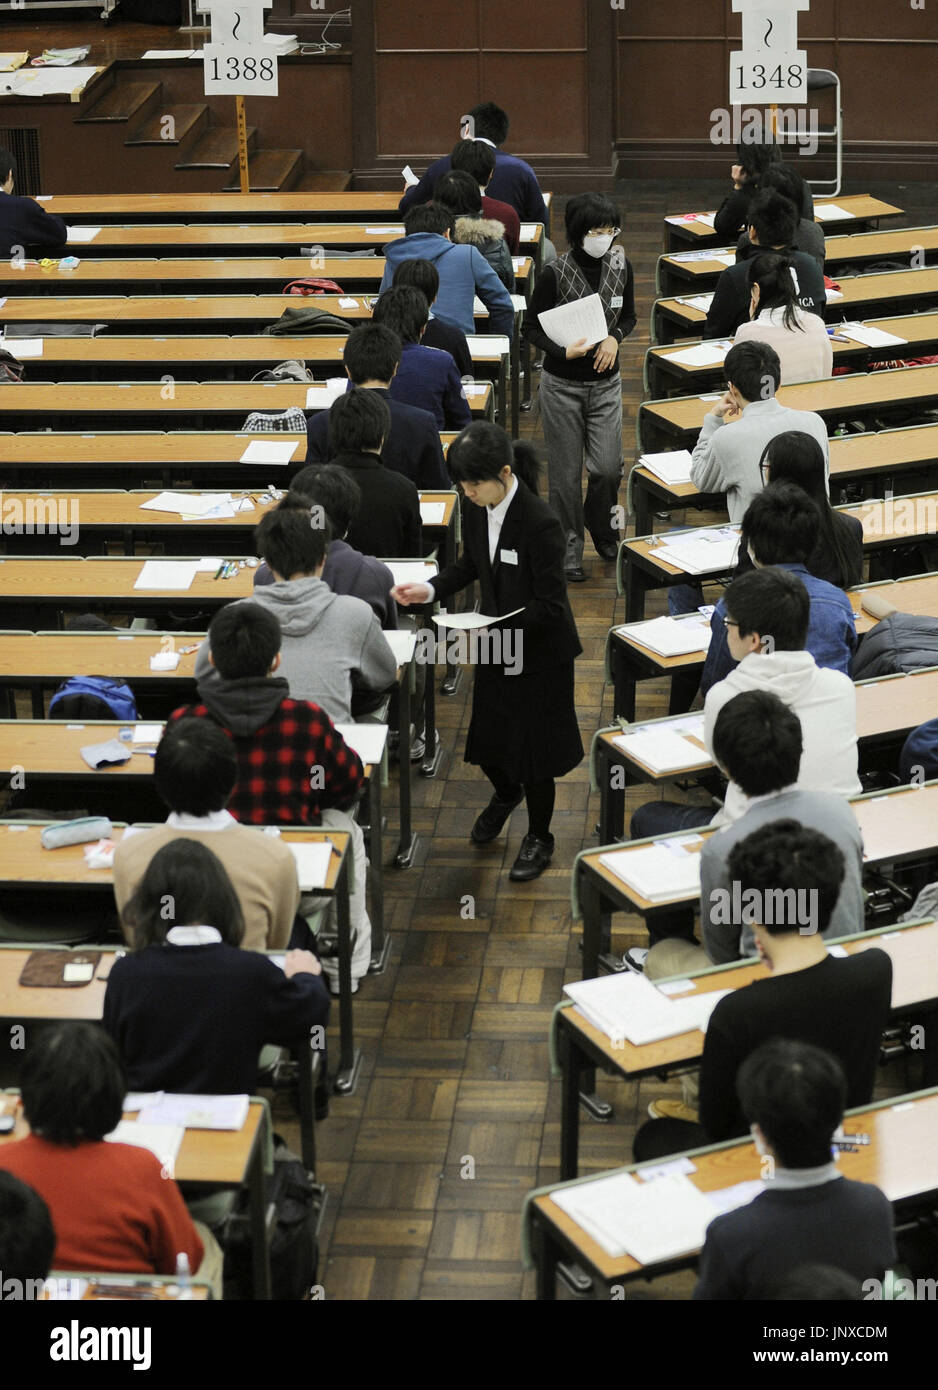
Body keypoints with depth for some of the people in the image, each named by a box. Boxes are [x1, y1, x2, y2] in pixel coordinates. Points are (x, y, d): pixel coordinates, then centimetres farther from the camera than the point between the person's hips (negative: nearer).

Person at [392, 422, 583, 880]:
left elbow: (549, 606, -24)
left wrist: (496, 628, -32)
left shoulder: (540, 524, -29)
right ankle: (506, 793, 53)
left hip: (539, 652, -6)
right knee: (487, 740, 18)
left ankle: (539, 838, 32)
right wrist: (430, 591, -4)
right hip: (496, 646, 6)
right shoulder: (477, 510, -8)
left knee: (532, 747, 8)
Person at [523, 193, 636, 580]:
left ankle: (601, 528, 30)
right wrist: (563, 351, -24)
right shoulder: (555, 274, -15)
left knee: (608, 467, 0)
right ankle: (569, 546, 20)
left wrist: (615, 338, -9)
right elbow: (531, 327, -7)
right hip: (562, 385, -3)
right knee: (566, 471, 5)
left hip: (606, 382, 3)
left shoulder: (620, 266, -2)